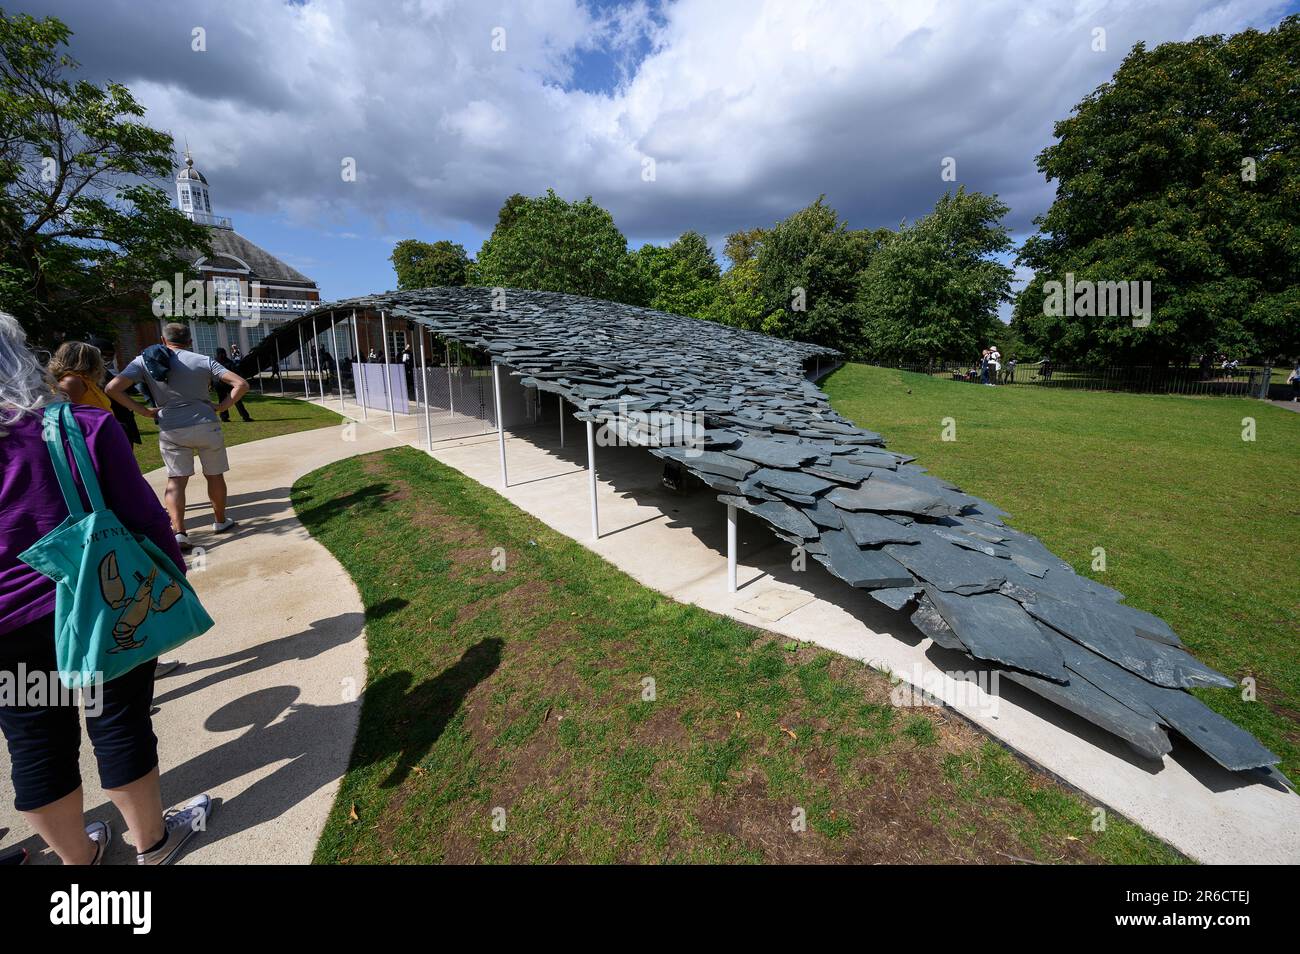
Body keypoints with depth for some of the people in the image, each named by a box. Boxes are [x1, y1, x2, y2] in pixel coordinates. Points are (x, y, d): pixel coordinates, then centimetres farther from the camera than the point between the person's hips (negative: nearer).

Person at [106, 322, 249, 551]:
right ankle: (220, 521, 28)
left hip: (171, 430, 1)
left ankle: (178, 532, -7)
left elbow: (112, 388, -8)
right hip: (206, 426, -1)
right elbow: (241, 384, -10)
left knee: (176, 479, 5)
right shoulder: (203, 361, -1)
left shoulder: (144, 361, 2)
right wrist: (222, 406, -2)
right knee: (214, 475, 14)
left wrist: (143, 411, 0)